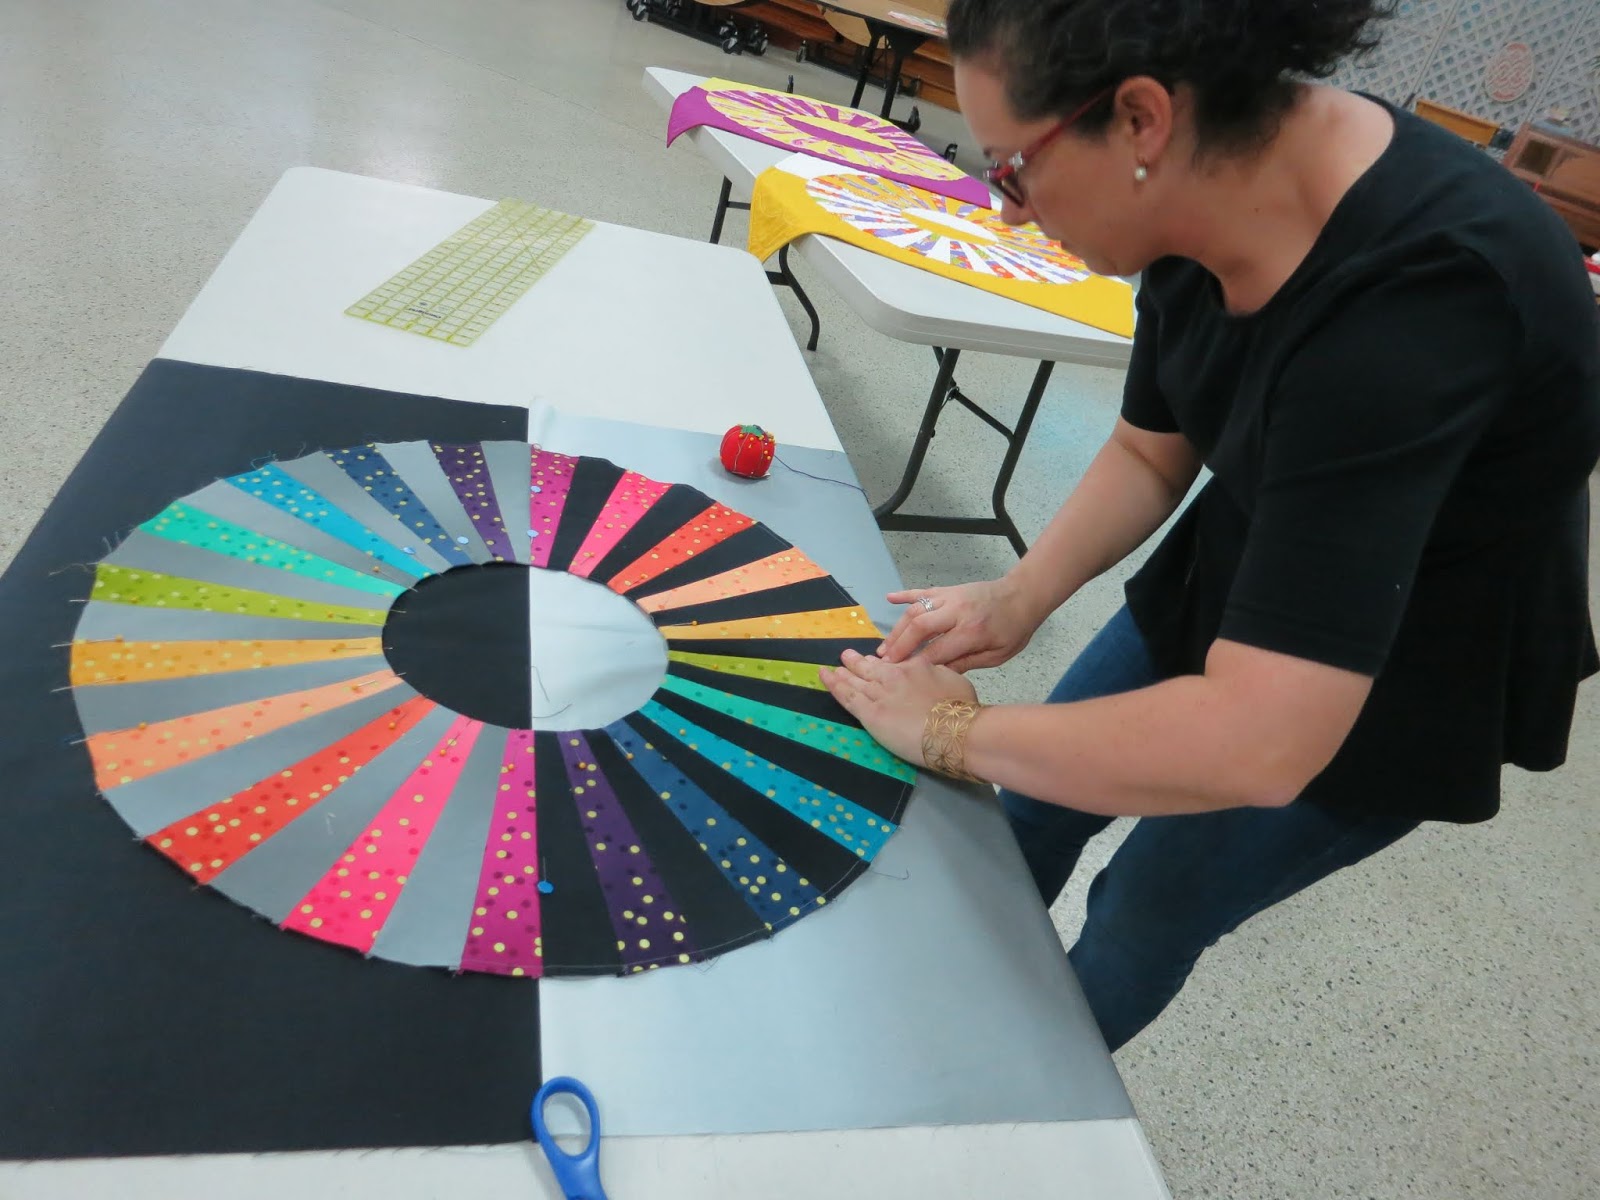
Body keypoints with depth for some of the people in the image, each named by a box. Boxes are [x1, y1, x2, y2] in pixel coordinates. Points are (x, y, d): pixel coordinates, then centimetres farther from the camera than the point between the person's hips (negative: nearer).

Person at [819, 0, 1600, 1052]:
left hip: (1383, 695, -6)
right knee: (1036, 808, 17)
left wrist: (955, 731, -29)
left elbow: (1254, 742, -42)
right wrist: (1020, 597, -15)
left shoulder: (1418, 300, -39)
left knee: (1144, 916, 12)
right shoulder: (1211, 200, -15)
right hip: (1227, 571, 6)